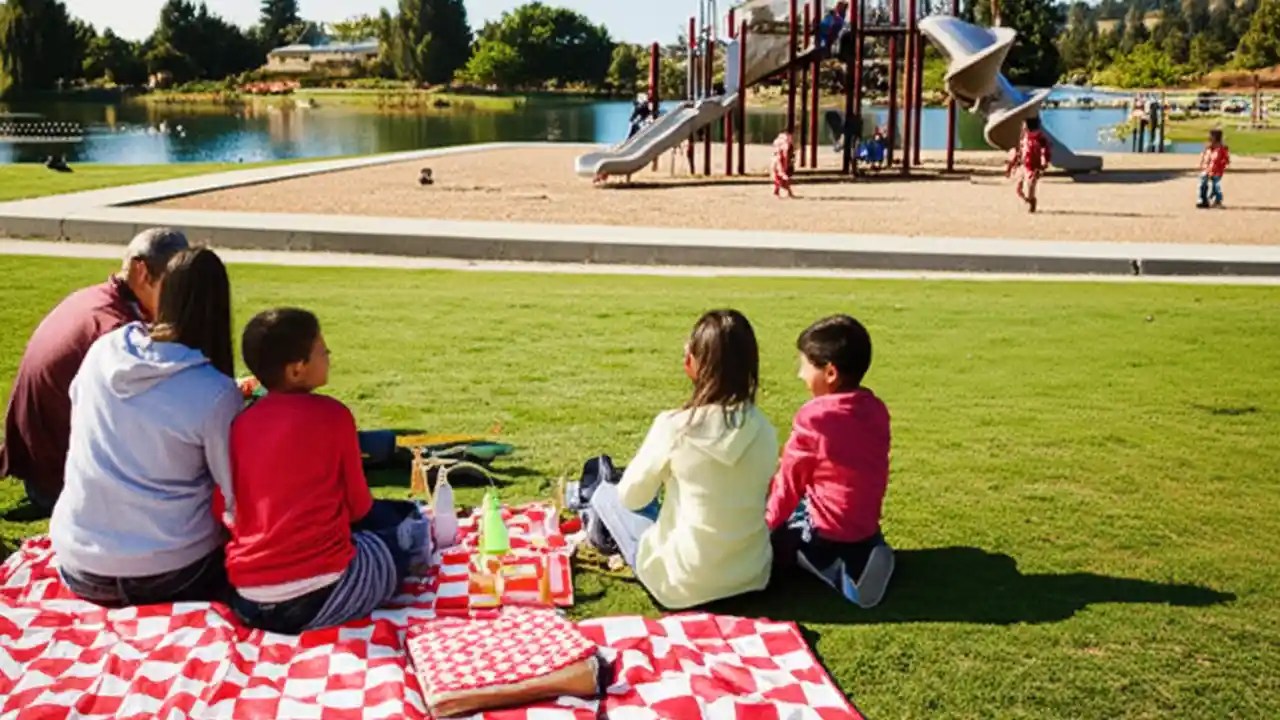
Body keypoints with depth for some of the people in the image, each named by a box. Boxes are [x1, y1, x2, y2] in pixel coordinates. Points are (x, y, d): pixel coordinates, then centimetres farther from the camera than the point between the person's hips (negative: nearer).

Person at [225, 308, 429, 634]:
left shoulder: (241, 422, 6)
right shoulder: (332, 415, -7)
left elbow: (231, 507, 16)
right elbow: (359, 506, 2)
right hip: (317, 596, -5)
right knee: (410, 524, 22)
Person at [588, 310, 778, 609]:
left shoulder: (675, 426, -20)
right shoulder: (763, 430, -7)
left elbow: (631, 497, -6)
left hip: (684, 584, -4)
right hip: (753, 574, 5)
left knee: (606, 493, 19)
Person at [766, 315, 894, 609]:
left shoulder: (814, 417, -20)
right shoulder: (877, 410, 0)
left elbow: (789, 482, -9)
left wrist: (768, 521, 6)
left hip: (823, 531, -8)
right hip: (866, 527, 8)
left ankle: (838, 569, -9)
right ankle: (860, 556, 7)